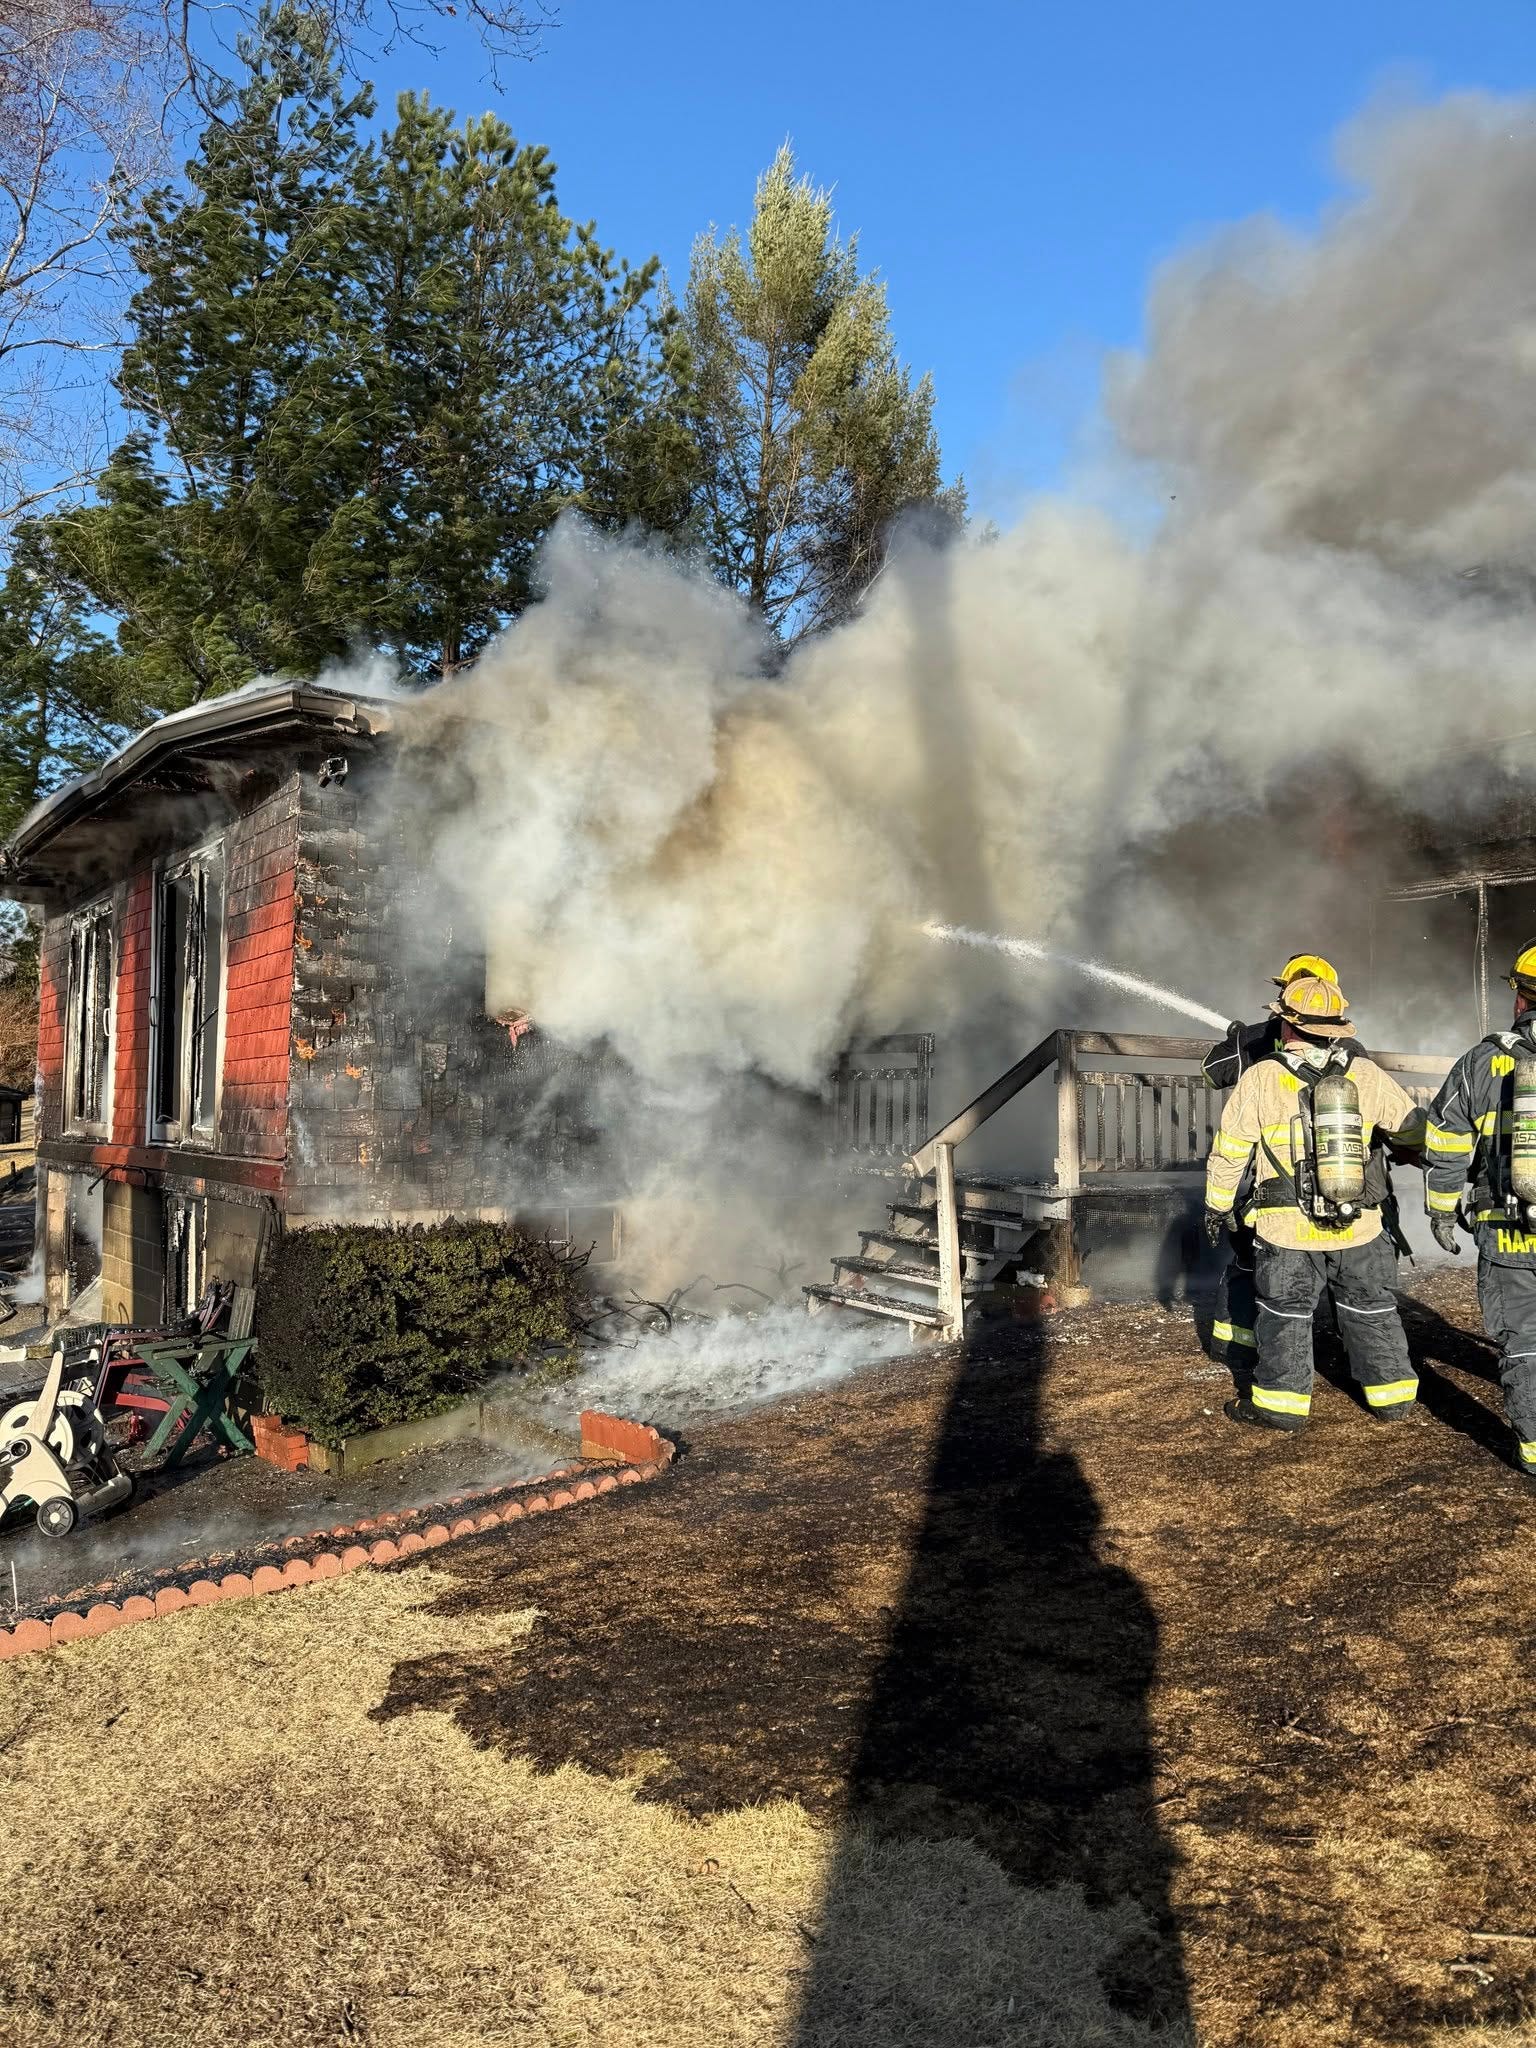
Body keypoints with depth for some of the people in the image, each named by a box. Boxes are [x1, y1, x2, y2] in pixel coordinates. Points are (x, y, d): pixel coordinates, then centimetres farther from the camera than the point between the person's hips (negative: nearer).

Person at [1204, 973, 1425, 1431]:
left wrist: (1217, 1206, 8)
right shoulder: (1367, 1075, -1)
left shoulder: (1260, 1079, -9)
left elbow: (1228, 1152, -5)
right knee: (1371, 1307, 18)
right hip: (1359, 1225, 3)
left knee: (1285, 1312, 10)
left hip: (1287, 1226, -2)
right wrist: (1413, 1153, 34)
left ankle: (1279, 1402, 14)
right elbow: (1415, 1129, 11)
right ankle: (1393, 1395, 28)